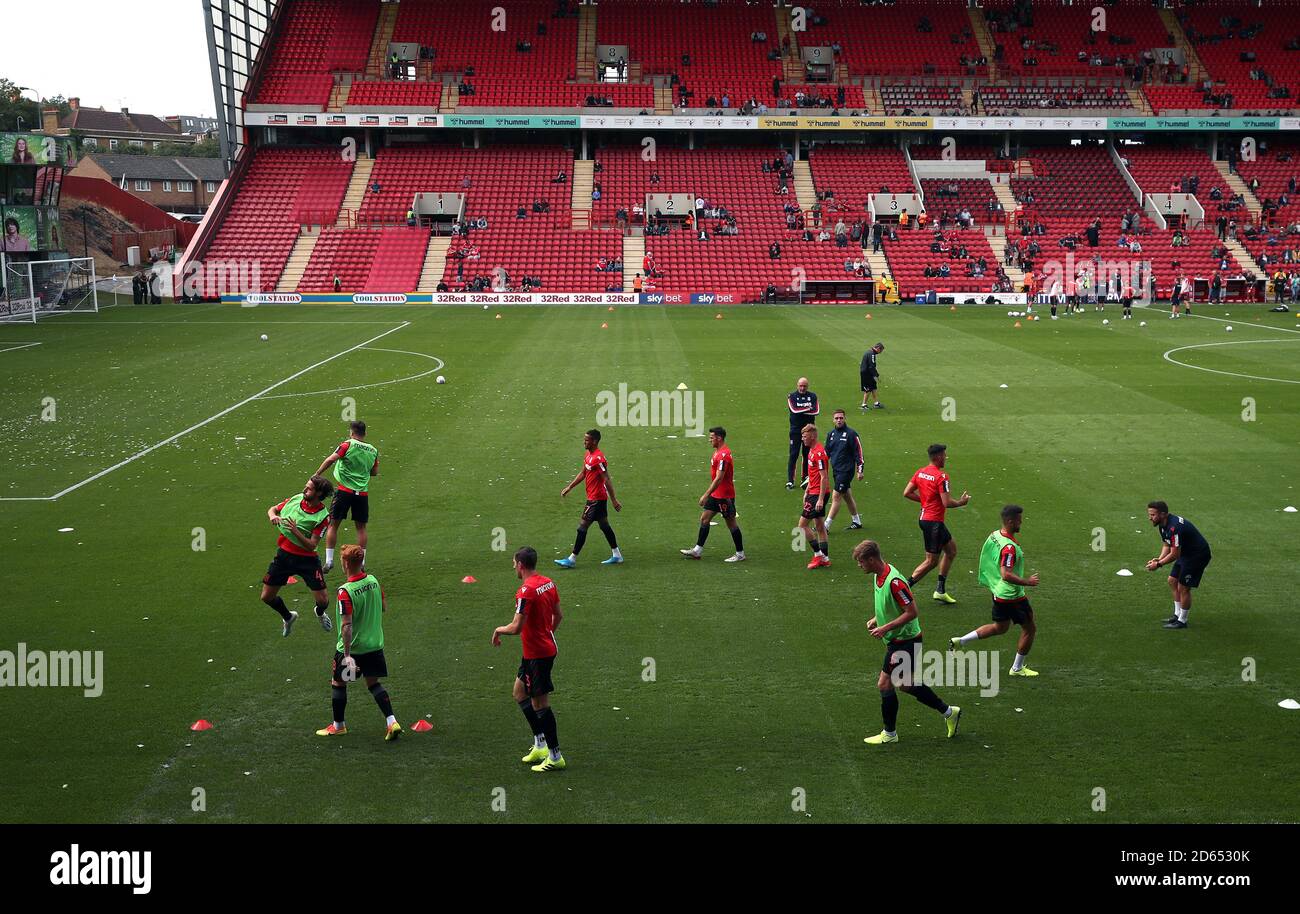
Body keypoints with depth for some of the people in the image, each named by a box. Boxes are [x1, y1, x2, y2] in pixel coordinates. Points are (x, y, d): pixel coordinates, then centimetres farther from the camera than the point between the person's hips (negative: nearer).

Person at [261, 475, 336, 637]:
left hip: (307, 559, -4)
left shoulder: (323, 516, -18)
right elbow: (273, 509, 12)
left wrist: (295, 531, -34)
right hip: (284, 555, 4)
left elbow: (311, 546, -21)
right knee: (267, 597, 4)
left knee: (322, 600, -5)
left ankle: (320, 613, 35)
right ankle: (288, 617, 36)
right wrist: (272, 515, -12)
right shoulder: (296, 499, -4)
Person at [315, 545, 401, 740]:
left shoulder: (345, 591, -23)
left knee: (338, 683, 14)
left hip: (351, 647, -6)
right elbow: (384, 608, 9)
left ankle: (338, 725, 27)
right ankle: (391, 722, 2)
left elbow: (346, 625, -25)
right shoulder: (373, 581, -4)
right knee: (374, 683, 15)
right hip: (375, 644, 6)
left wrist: (347, 654, -24)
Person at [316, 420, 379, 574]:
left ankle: (329, 560, 3)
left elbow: (330, 460, -17)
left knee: (333, 525, 5)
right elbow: (375, 472, 17)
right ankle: (361, 561, 13)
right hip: (363, 493, 4)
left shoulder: (348, 445, -6)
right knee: (361, 527, 11)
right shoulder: (373, 450, 8)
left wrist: (316, 475, -11)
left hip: (345, 490, -3)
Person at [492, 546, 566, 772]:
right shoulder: (548, 583, 5)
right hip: (548, 647, 10)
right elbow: (558, 616, 14)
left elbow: (516, 627, -25)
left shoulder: (526, 591, -23)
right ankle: (540, 745, 23)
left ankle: (555, 757, 6)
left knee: (541, 704, -1)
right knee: (519, 693, 20)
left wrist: (498, 630, -6)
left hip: (536, 655, -10)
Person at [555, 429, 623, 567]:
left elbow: (607, 480, -21)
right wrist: (569, 487, 19)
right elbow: (582, 473, 20)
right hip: (594, 497, 10)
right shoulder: (588, 455, 8)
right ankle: (617, 556, 24)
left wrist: (614, 500, -19)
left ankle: (572, 559, 1)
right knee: (604, 526, 16)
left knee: (582, 526, -5)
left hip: (596, 499, -10)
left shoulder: (598, 459, -22)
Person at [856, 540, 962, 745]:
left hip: (904, 641, -10)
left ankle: (889, 733, 12)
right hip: (897, 640, 10)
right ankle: (949, 712, 29)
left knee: (885, 684, -3)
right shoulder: (878, 576, 4)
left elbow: (912, 612, -24)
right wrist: (876, 619, 6)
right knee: (904, 684, 17)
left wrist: (886, 628, -24)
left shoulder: (894, 581, -26)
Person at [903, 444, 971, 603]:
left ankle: (940, 590, 22)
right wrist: (961, 502, -4)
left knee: (951, 550, 20)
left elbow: (906, 493, 6)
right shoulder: (941, 477, -19)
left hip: (925, 518, 9)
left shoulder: (920, 472, 5)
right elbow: (947, 503, -23)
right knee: (931, 561, 0)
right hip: (934, 522, -9)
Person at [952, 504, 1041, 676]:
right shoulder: (1009, 547, -29)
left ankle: (960, 641, 21)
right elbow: (1006, 575, -34)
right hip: (1012, 596, -9)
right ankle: (1017, 668, 22)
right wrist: (1028, 582, -24)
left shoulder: (994, 535, -1)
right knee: (1030, 629, 10)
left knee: (1000, 628, 25)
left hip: (999, 592, 9)